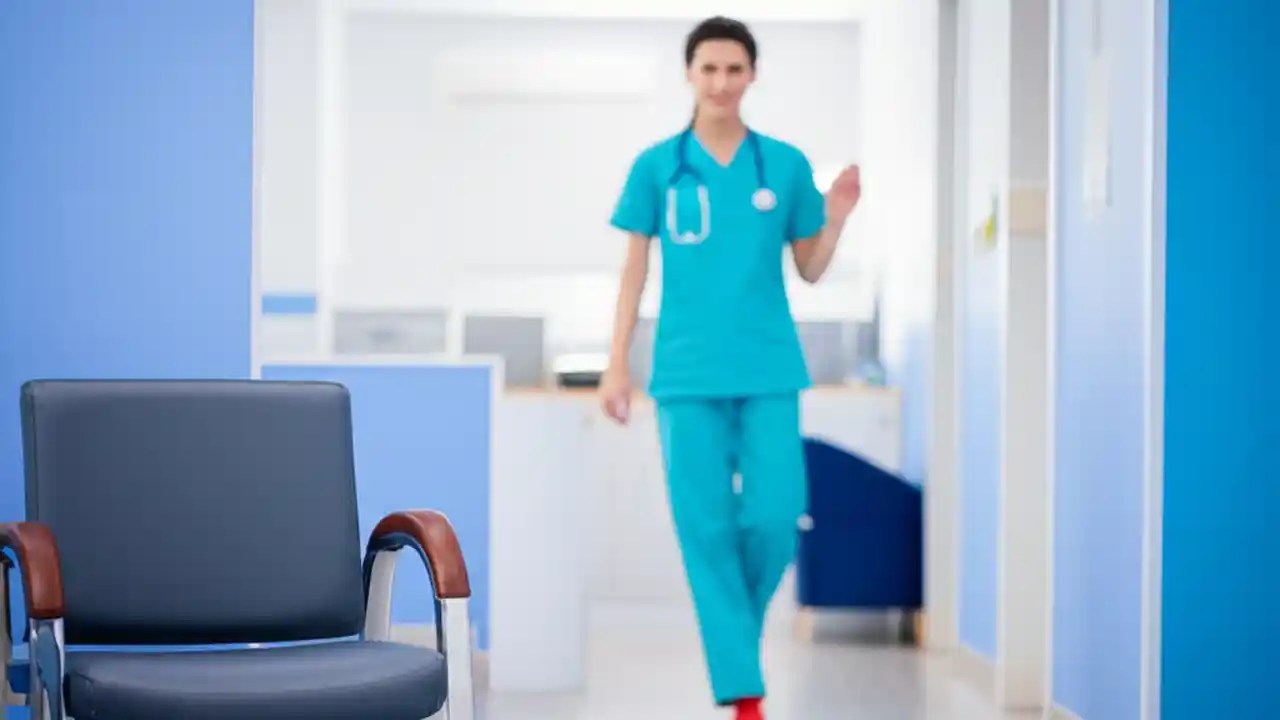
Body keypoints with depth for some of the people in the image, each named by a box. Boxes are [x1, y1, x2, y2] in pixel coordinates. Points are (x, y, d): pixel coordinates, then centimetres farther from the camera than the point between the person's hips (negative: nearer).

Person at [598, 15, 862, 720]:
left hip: (769, 372, 1)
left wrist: (836, 219, -7)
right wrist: (616, 366, 2)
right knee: (706, 528, -2)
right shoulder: (656, 166, 3)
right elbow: (634, 270, 6)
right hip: (687, 373, -1)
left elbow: (810, 269, 11)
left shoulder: (785, 165, 5)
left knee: (774, 517, -4)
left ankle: (735, 632, 25)